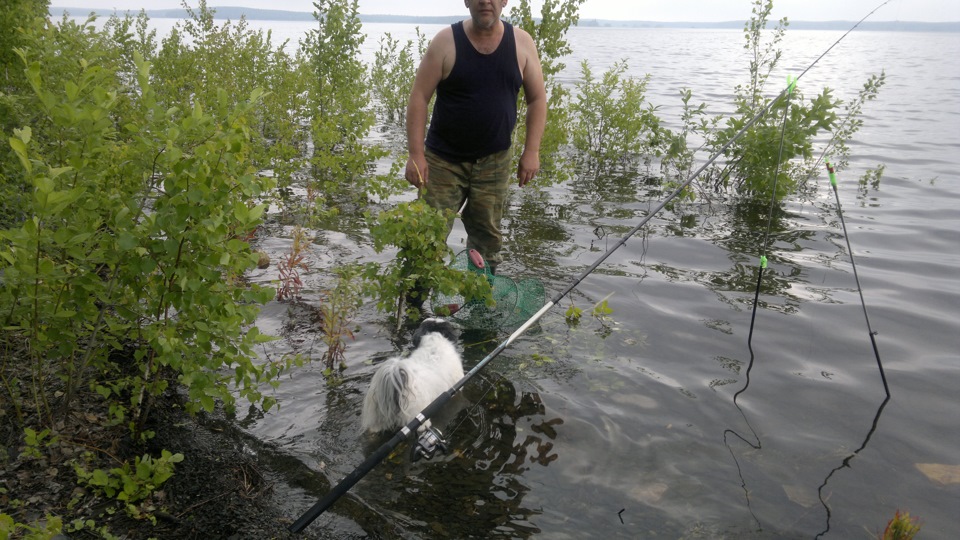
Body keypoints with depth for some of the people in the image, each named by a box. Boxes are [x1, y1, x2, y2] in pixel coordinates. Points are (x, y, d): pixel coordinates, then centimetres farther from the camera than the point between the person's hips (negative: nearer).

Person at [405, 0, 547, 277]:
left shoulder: (521, 43, -1)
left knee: (487, 238, 9)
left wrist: (531, 151, -5)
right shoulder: (446, 41, -9)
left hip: (494, 161, 2)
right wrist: (416, 154, -16)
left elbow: (537, 99, 3)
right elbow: (419, 98, -9)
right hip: (443, 159, -2)